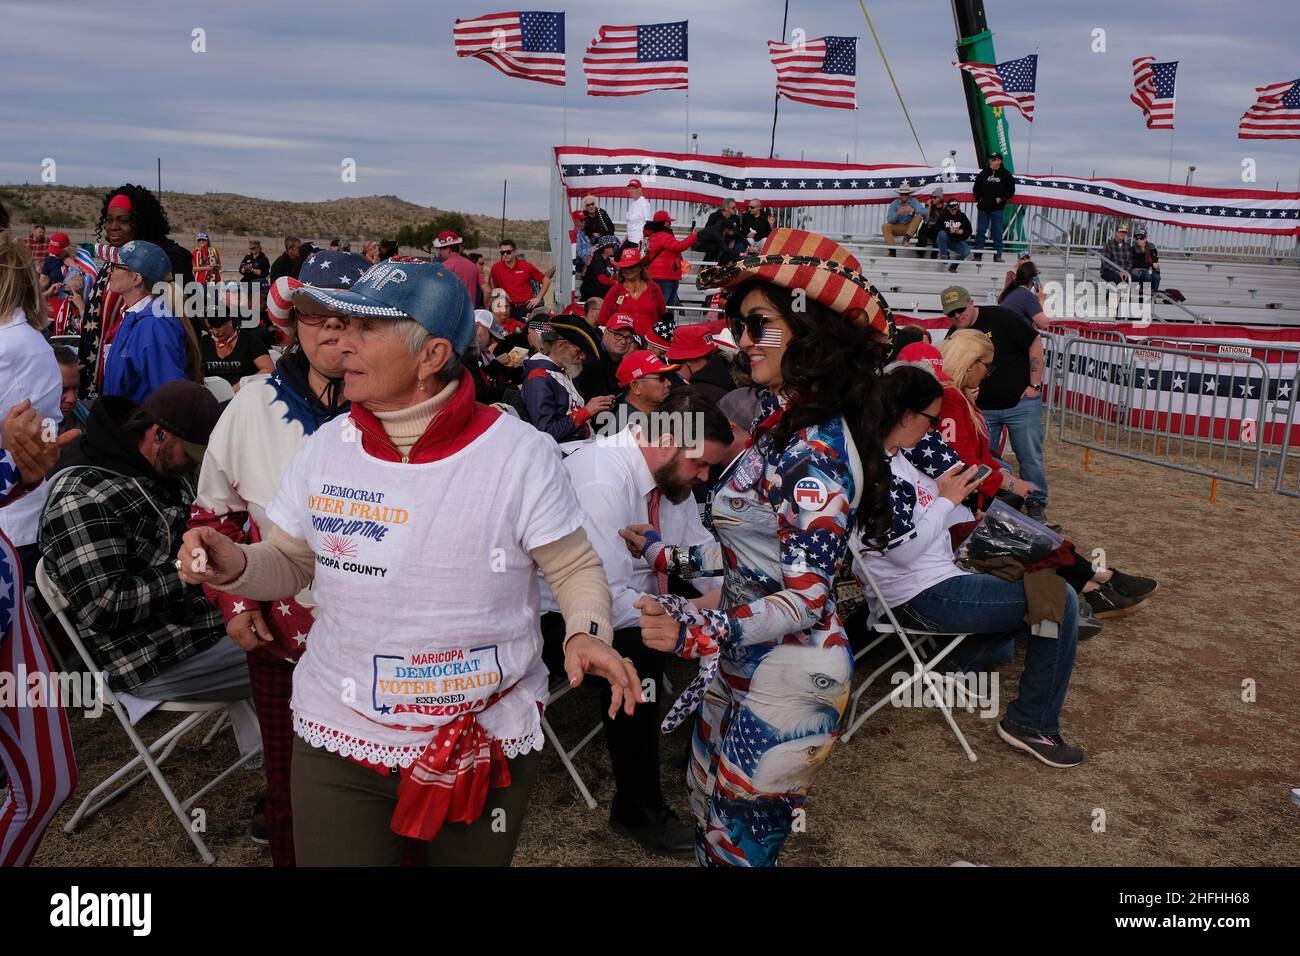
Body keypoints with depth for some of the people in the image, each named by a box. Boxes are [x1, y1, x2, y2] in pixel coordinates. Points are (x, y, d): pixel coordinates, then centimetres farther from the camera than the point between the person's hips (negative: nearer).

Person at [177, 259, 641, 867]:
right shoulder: (328, 445, -2)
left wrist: (588, 633, -25)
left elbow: (575, 568, -5)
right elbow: (288, 564, 8)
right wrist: (233, 566, -14)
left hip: (486, 746, -2)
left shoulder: (520, 453, -13)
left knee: (473, 854, 19)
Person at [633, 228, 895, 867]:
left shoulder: (817, 452, -24)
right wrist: (666, 556, 19)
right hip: (742, 660, 9)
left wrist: (698, 630, -38)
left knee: (741, 844, 9)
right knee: (709, 815, 23)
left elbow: (806, 595, -26)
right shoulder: (781, 422, 5)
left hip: (786, 676, -9)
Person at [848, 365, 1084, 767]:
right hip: (923, 596, -11)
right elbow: (904, 547, -26)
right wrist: (947, 500, -16)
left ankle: (959, 660, 23)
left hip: (934, 576, 11)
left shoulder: (891, 455, 8)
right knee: (1060, 601, -12)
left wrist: (941, 488, 6)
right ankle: (1032, 723, -2)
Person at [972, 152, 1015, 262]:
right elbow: (976, 188, 12)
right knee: (980, 231, 4)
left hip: (998, 209, -2)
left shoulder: (1006, 174, 0)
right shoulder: (983, 173, 5)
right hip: (983, 208, 2)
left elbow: (1011, 190, 3)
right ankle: (977, 255, 10)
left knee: (997, 232, 1)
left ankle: (997, 255, 7)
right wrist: (979, 198, 1)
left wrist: (1002, 198, -7)